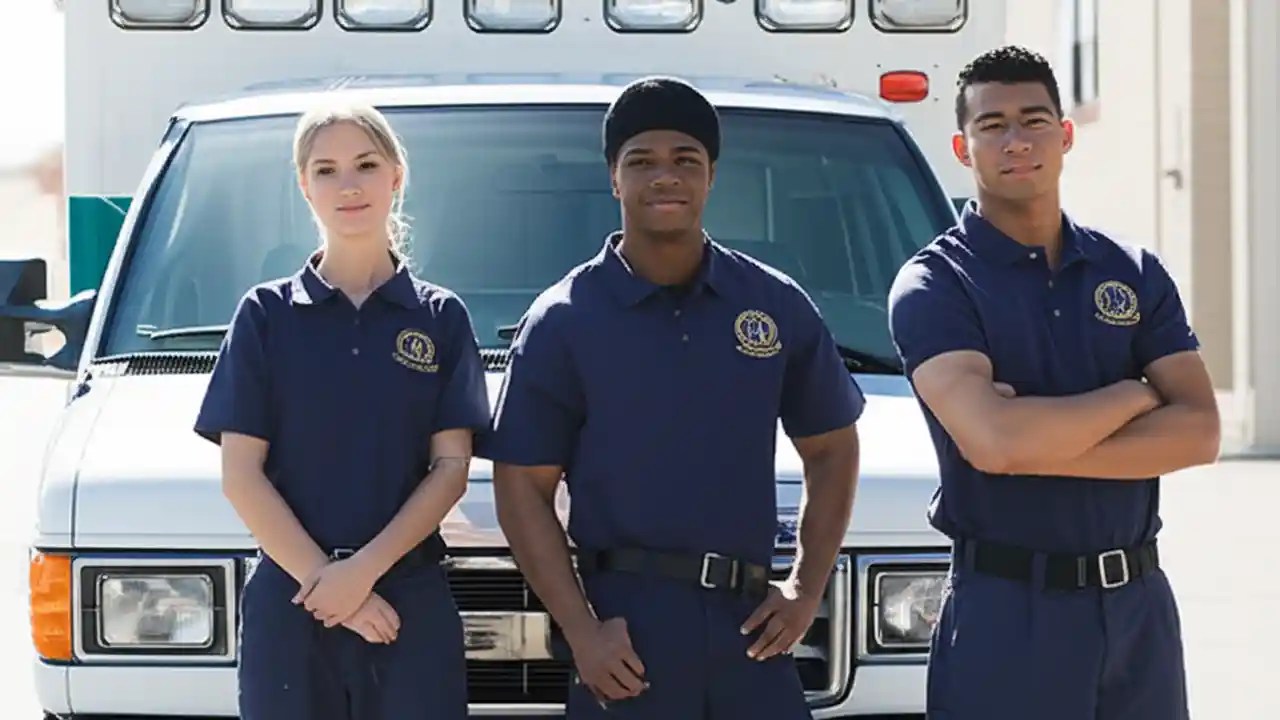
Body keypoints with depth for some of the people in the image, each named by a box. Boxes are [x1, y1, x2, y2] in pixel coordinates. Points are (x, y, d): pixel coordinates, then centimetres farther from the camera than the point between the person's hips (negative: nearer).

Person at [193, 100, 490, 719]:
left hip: (411, 603, 0)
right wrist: (324, 578, -11)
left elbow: (451, 466, 1)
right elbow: (240, 475, 0)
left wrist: (365, 569, -12)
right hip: (287, 604, 0)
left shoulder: (440, 317, 7)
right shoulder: (267, 315, 5)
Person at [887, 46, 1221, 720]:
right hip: (1006, 613, -4)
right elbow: (993, 441, -21)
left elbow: (1198, 432, -3)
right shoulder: (934, 284, -5)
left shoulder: (1134, 273, 9)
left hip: (1139, 607, 4)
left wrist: (1041, 447, -14)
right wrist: (1134, 395, -6)